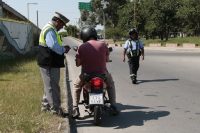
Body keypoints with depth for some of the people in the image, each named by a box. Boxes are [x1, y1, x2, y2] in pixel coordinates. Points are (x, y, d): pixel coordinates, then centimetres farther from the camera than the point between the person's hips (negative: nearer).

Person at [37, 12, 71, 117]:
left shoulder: (51, 29, 17)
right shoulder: (50, 31, -18)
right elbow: (54, 46, -31)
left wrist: (63, 47, 6)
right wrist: (64, 49, -14)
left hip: (50, 64, 11)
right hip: (49, 65, -11)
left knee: (49, 86, 20)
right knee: (52, 87, -4)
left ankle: (46, 105, 31)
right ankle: (56, 109, 2)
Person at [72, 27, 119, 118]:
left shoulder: (81, 47, -9)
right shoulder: (103, 45, -4)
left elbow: (78, 63, -4)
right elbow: (107, 59, 7)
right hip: (102, 74, 1)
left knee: (77, 87, 29)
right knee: (111, 85, 32)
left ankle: (75, 109, 19)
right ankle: (113, 107, 25)